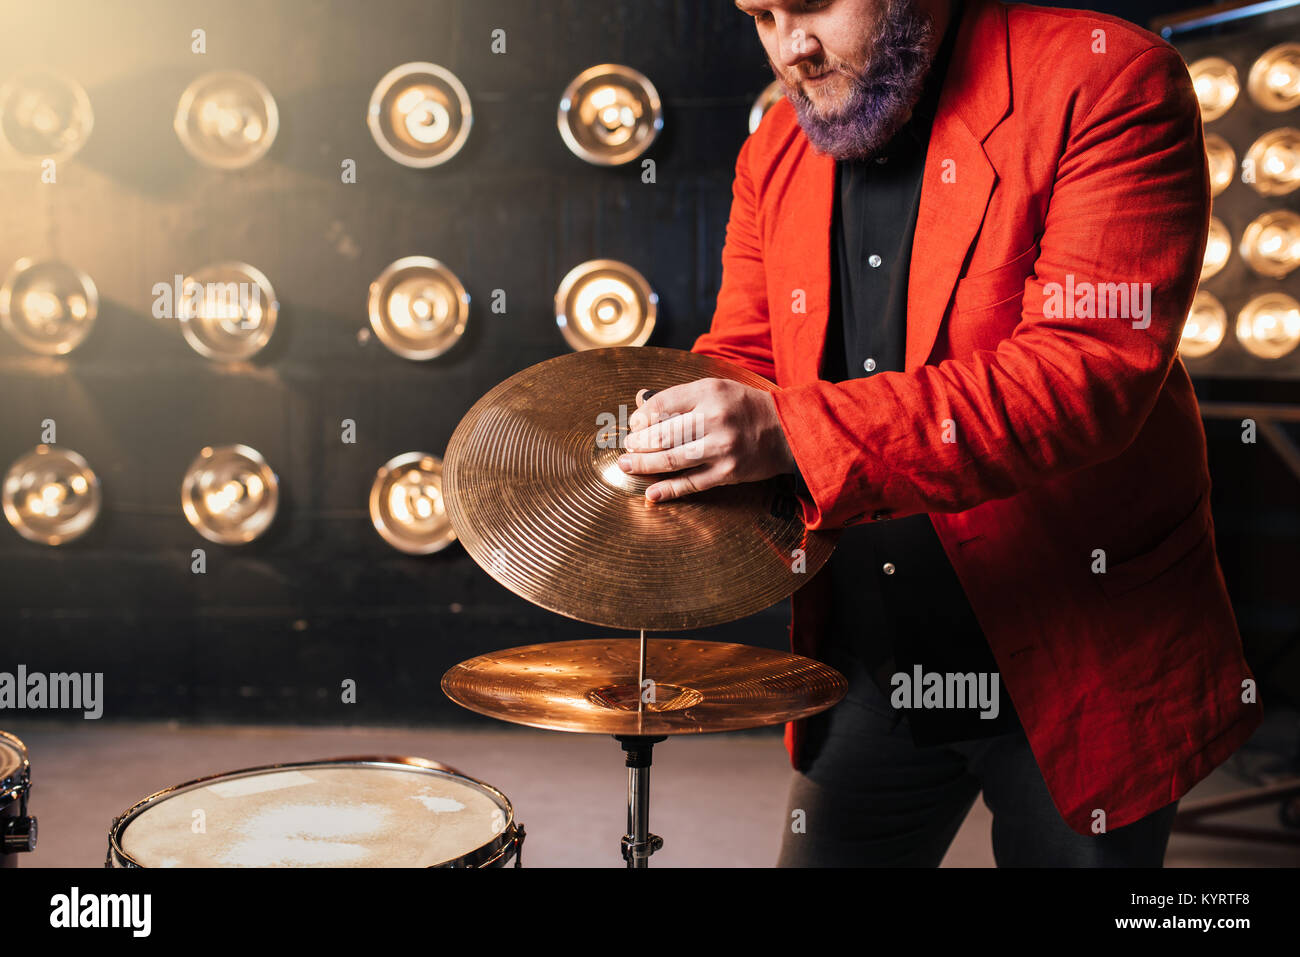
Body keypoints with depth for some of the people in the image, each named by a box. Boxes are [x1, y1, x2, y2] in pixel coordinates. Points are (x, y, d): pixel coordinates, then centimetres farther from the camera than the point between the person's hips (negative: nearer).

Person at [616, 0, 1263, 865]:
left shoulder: (1106, 82, -15)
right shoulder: (776, 153, 5)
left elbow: (1090, 364, -27)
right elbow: (741, 352, 10)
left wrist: (792, 433, -34)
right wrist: (668, 441, -15)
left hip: (1071, 664, -4)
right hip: (871, 665, 5)